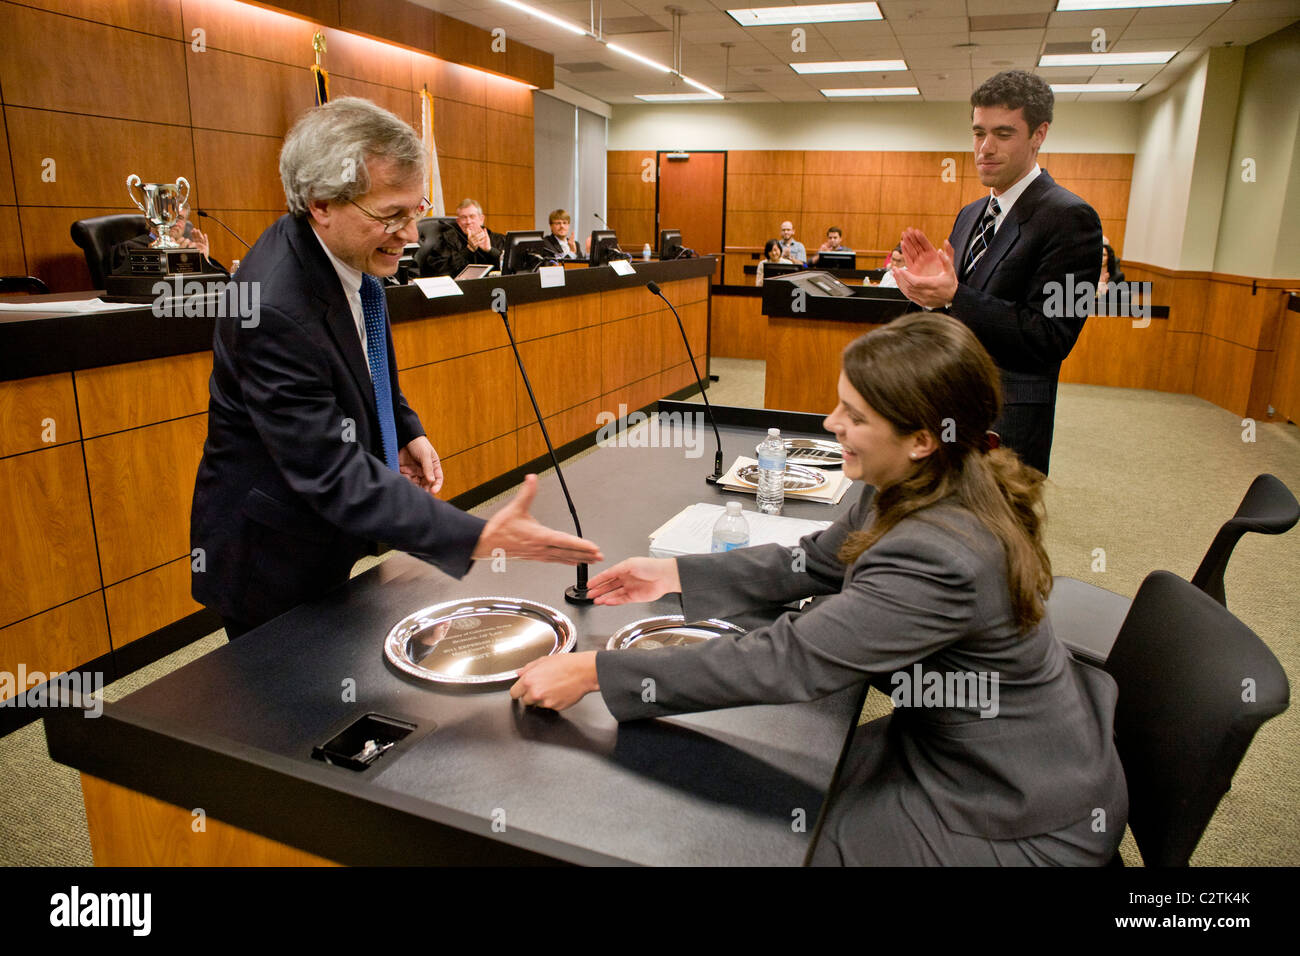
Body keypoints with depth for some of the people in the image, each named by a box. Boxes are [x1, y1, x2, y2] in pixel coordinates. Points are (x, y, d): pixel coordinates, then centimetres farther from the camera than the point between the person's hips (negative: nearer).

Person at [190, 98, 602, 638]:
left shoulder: (348, 252, -6)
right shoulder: (274, 308, -34)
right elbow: (335, 476, -35)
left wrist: (406, 430, 0)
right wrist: (480, 539, -40)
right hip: (270, 564, -8)